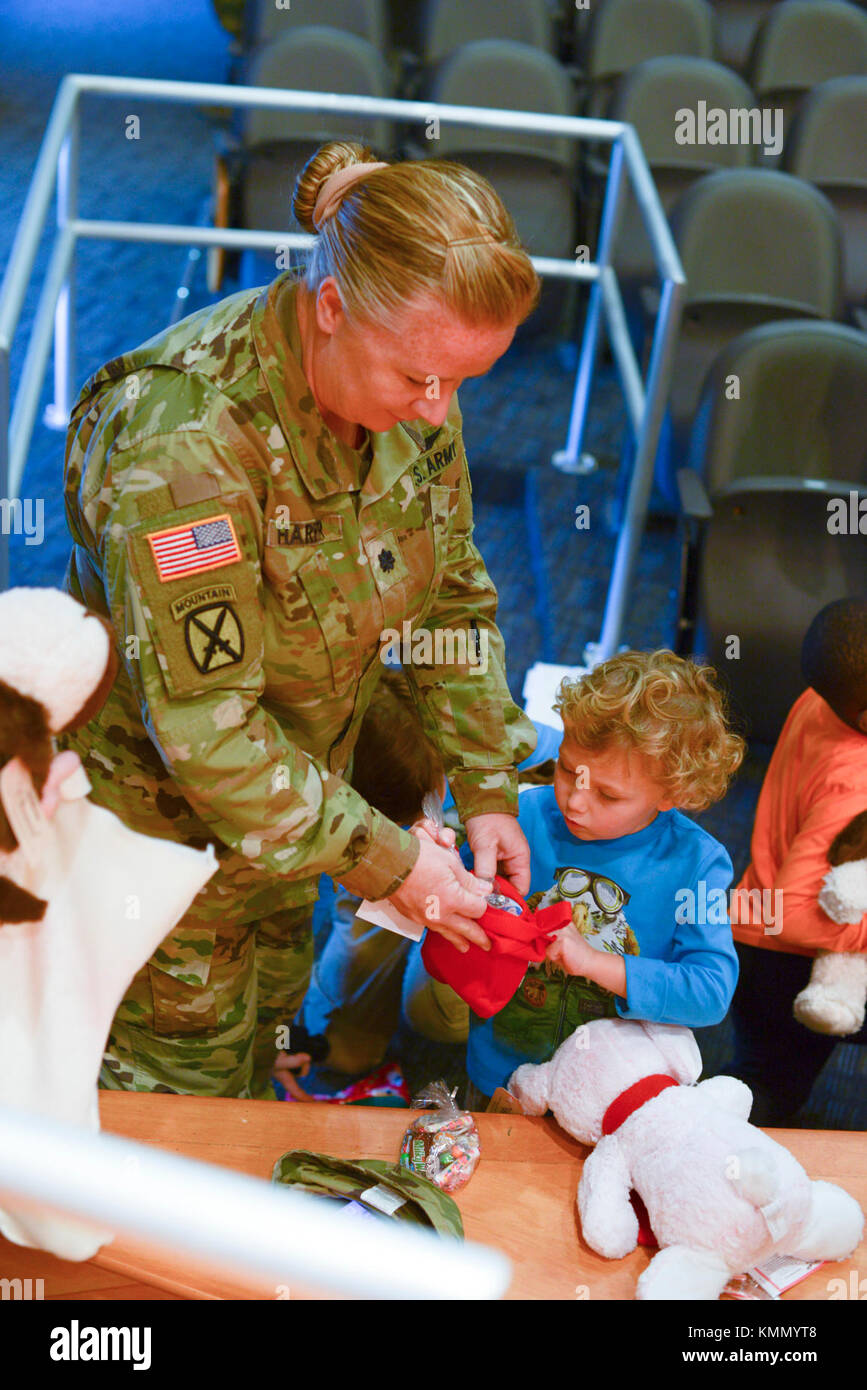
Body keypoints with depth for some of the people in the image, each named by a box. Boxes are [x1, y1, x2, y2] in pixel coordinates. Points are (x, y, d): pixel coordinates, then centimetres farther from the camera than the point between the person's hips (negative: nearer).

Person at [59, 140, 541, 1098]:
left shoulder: (413, 389, -13)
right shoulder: (182, 438, -36)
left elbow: (454, 593, 1)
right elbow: (202, 723, -32)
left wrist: (488, 788, -2)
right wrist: (381, 859, -26)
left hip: (287, 798, 6)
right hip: (157, 812, -6)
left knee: (264, 1036, 28)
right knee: (185, 1098, 15)